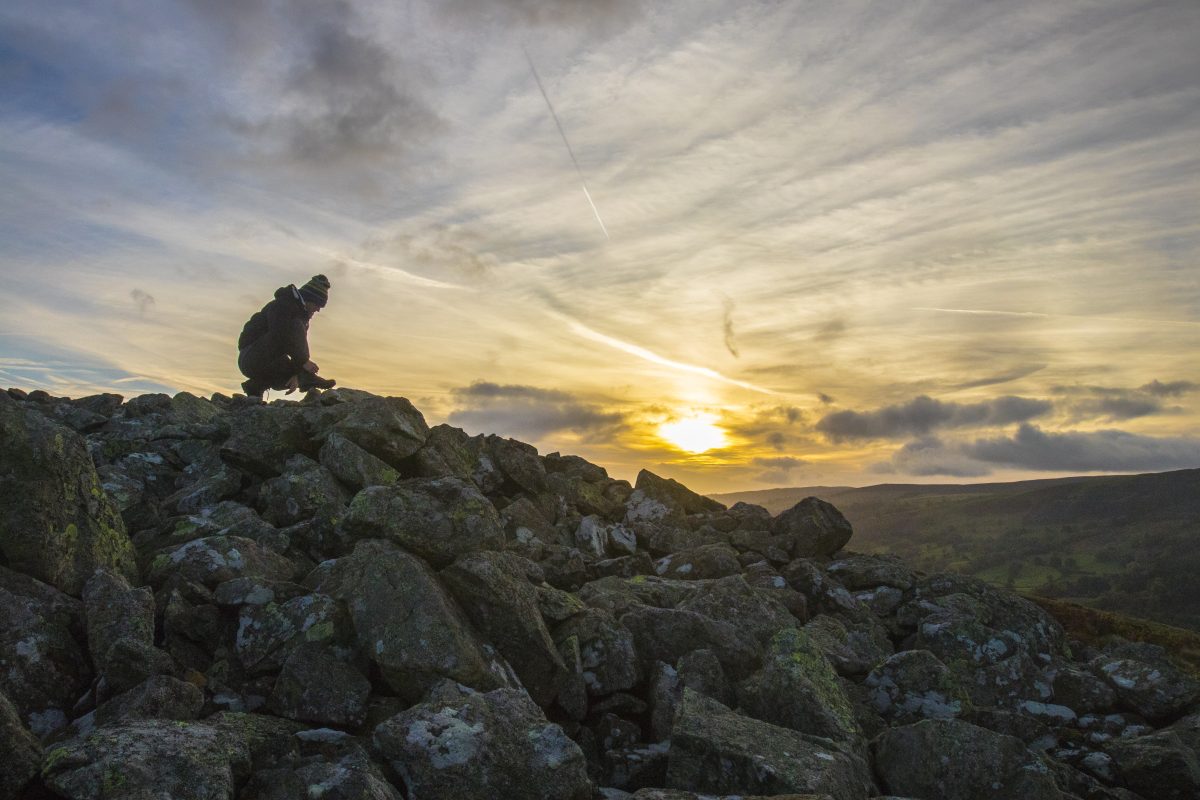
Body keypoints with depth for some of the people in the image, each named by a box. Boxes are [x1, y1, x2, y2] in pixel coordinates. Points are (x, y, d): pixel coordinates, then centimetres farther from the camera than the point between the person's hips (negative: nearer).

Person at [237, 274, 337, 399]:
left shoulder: (301, 314, 16)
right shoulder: (282, 306, -14)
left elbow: (300, 347, 8)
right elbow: (281, 337, -28)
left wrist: (296, 374, -6)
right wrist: (304, 361, -25)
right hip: (251, 357, -10)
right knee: (296, 327, -24)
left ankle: (256, 387, 12)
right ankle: (307, 378, -25)